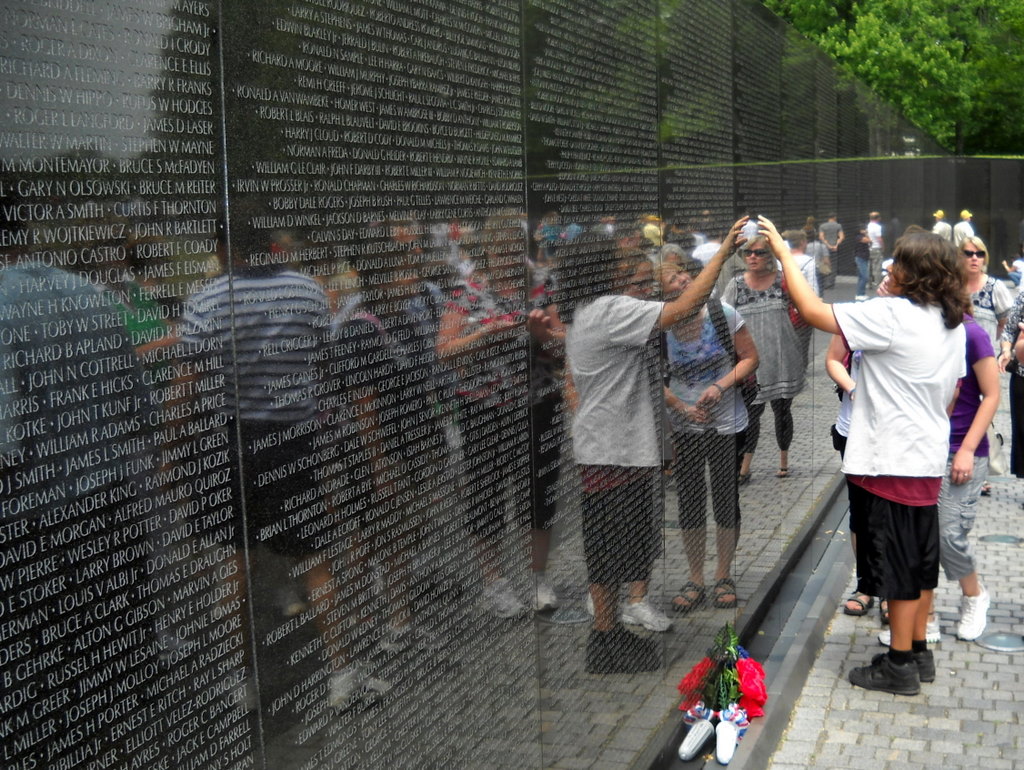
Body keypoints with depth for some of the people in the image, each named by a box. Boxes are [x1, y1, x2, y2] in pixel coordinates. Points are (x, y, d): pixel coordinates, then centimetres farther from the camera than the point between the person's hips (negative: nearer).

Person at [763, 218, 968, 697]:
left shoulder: (892, 315, -19)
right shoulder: (953, 323, 7)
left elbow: (812, 311, -19)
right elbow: (953, 392, 16)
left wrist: (784, 252, -9)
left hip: (892, 460, -8)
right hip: (929, 459, 8)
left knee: (899, 565, 1)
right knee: (920, 558, 16)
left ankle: (899, 666, 11)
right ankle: (918, 653, 27)